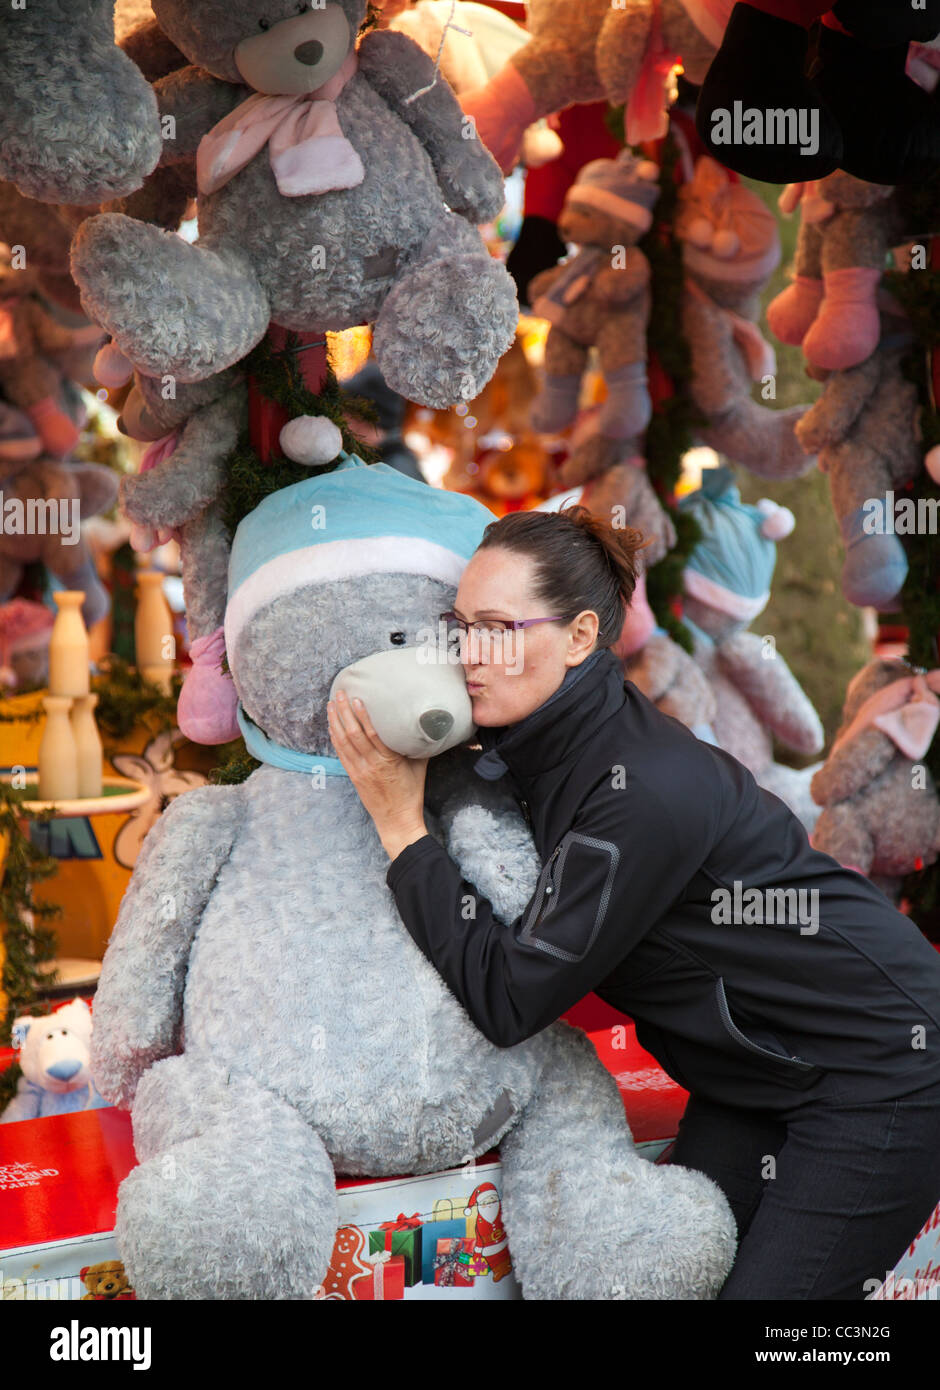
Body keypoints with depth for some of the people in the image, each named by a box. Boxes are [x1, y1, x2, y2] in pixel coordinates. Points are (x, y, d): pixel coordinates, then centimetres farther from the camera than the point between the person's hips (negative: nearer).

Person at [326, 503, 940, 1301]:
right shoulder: (538, 747, -4)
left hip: (873, 1074, -8)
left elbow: (508, 1000, -25)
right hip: (749, 1074, 8)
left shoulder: (646, 793, -30)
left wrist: (400, 824, -23)